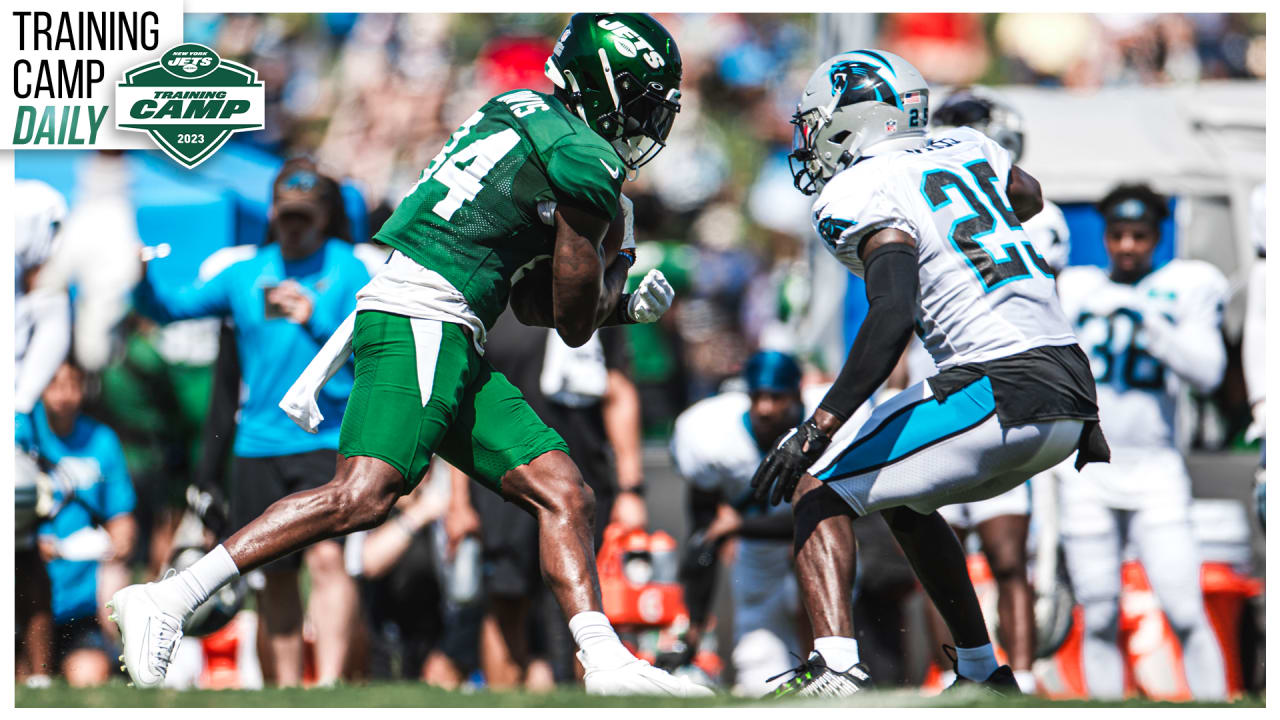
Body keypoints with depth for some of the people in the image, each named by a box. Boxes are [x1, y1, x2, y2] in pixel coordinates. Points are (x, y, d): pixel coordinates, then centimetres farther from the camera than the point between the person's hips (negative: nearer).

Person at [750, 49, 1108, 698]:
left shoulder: (861, 194, -6)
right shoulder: (968, 149, 17)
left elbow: (894, 313, -22)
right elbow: (1028, 196, 40)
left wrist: (817, 430, -24)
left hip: (998, 394, -8)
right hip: (1075, 396, 8)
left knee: (818, 489, 1)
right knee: (900, 496, 29)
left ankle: (835, 668, -19)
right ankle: (982, 674, 28)